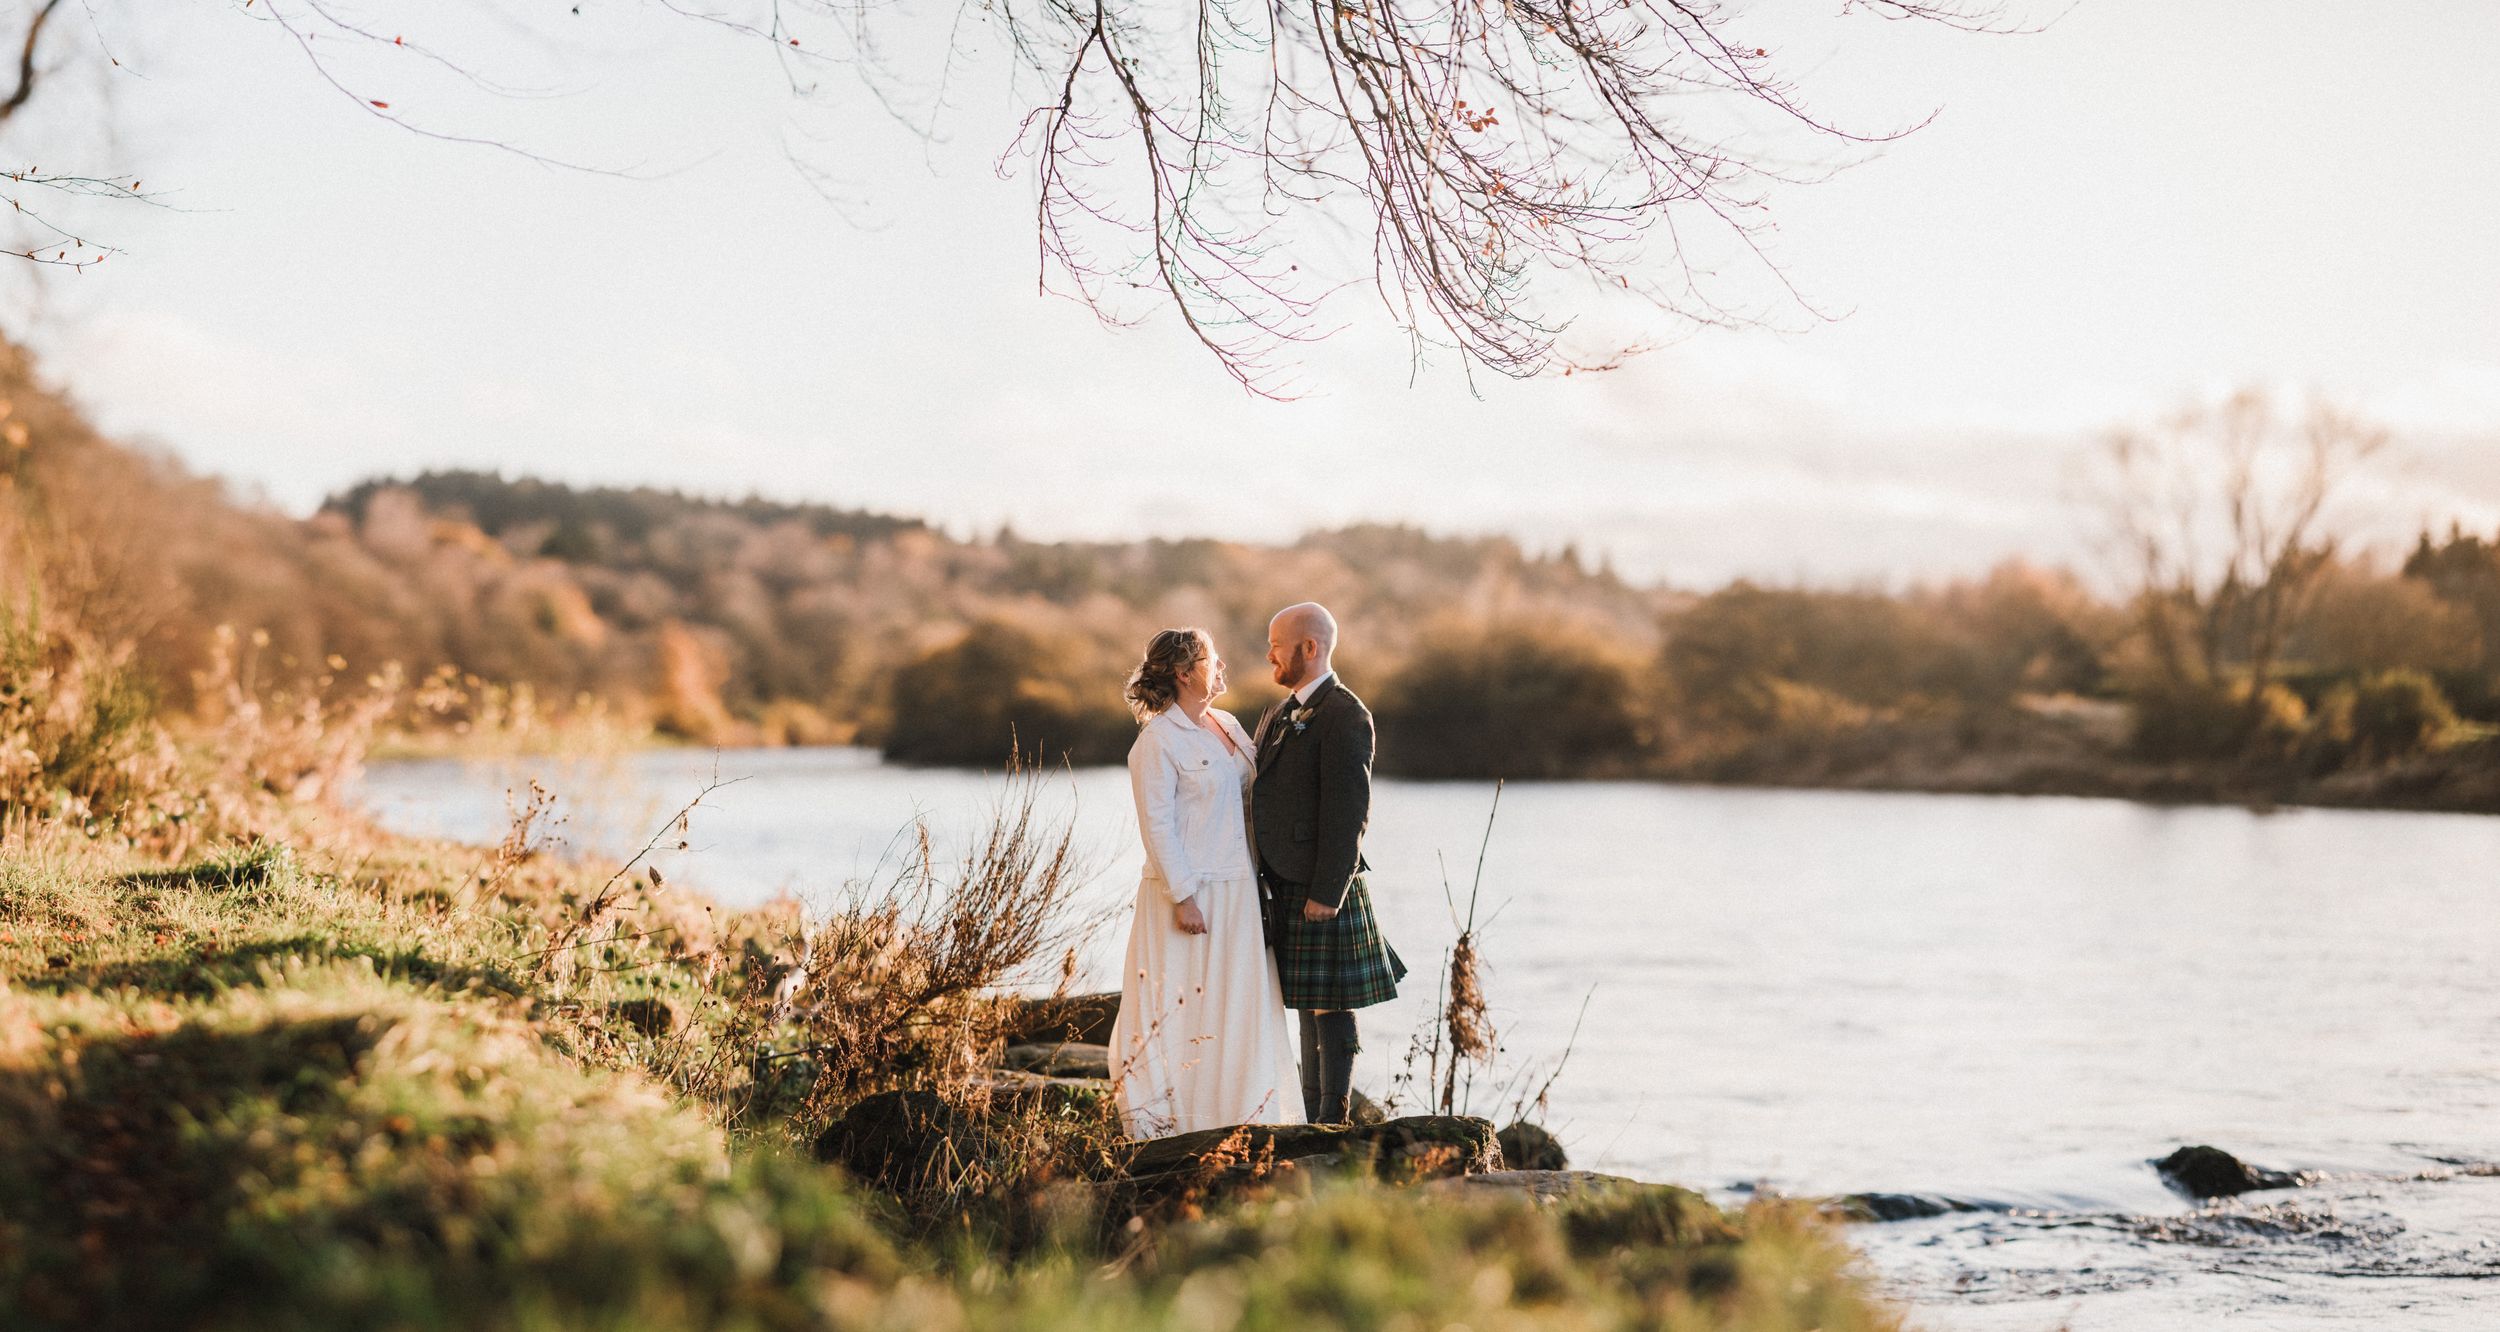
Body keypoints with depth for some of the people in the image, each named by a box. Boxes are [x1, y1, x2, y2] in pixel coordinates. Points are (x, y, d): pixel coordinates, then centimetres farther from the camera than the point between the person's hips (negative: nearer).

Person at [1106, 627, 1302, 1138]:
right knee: (1185, 1010, -4)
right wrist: (1183, 897, -18)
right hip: (1190, 893, -8)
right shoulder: (1158, 741, -11)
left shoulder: (1228, 727, 12)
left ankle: (1241, 1114, 18)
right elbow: (1156, 825, -14)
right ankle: (1169, 1122, 3)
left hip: (1238, 892, 8)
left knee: (1241, 1010, 10)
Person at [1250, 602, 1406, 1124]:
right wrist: (1266, 881, 13)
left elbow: (1348, 811, -19)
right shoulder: (1279, 716, 16)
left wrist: (1326, 893, -21)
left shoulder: (1344, 717, -14)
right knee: (1308, 1009, 13)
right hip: (1284, 886, 9)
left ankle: (1332, 1126, 0)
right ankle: (1314, 1125, 20)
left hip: (1322, 890, -9)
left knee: (1330, 1011, -4)